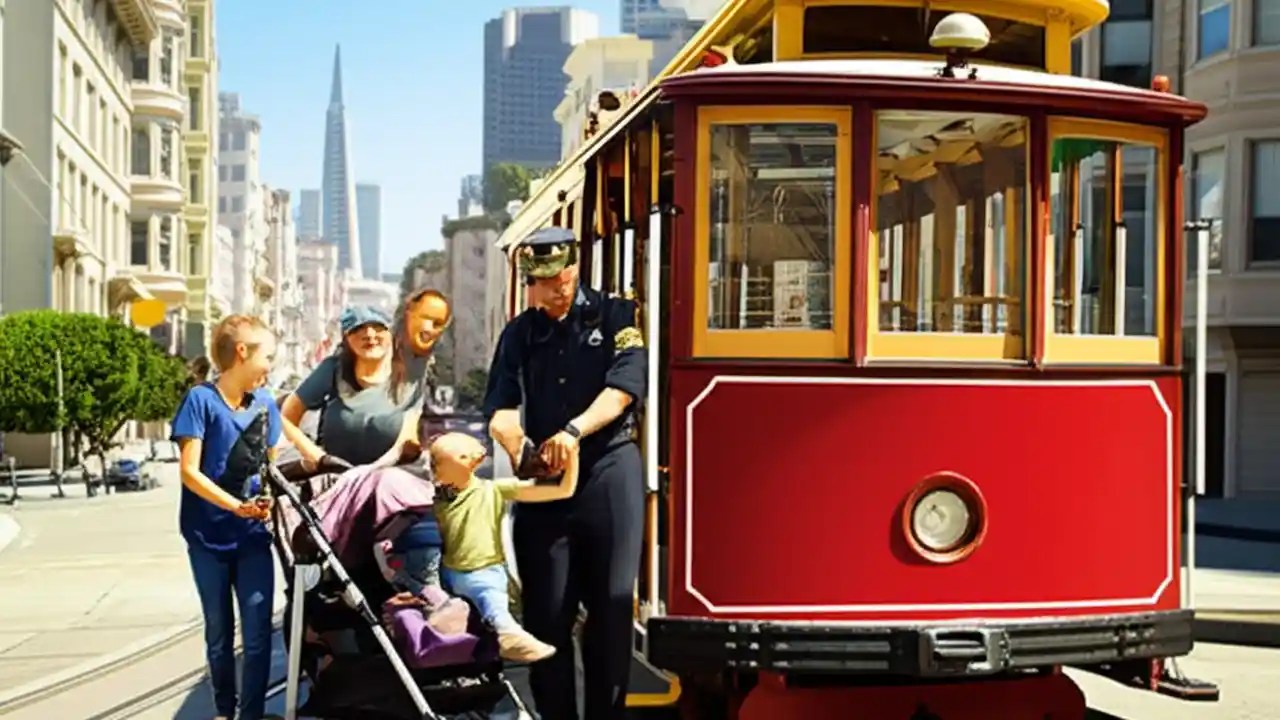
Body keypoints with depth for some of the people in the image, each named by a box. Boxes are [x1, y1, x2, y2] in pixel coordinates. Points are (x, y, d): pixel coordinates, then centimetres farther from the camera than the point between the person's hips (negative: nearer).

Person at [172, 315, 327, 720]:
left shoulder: (264, 403, 5)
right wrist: (236, 506, -26)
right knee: (219, 633, 9)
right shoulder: (202, 399, -10)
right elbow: (189, 471, -16)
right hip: (209, 537, -3)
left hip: (252, 535, 3)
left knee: (258, 635, -4)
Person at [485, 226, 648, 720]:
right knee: (546, 607, 1)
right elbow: (500, 409, 1)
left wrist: (574, 431, -24)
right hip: (544, 479, 3)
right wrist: (518, 446, -21)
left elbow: (624, 386, -10)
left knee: (611, 602, -2)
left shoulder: (614, 316, 4)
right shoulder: (519, 334, 13)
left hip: (609, 471, -3)